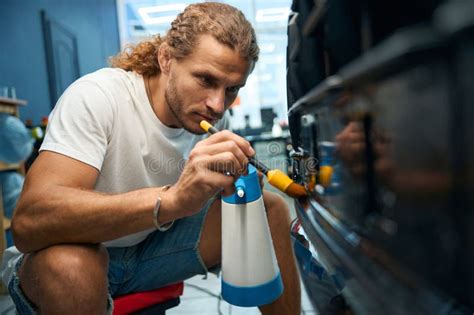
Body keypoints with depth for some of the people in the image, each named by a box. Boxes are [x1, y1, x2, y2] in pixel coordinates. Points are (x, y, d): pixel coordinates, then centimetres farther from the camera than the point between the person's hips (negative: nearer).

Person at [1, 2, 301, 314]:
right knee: (69, 264, -39)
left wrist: (238, 179, -18)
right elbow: (28, 221, -36)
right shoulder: (96, 97, -25)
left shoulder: (214, 116, -9)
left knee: (271, 209, -6)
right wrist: (172, 199, -49)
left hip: (153, 245, 5)